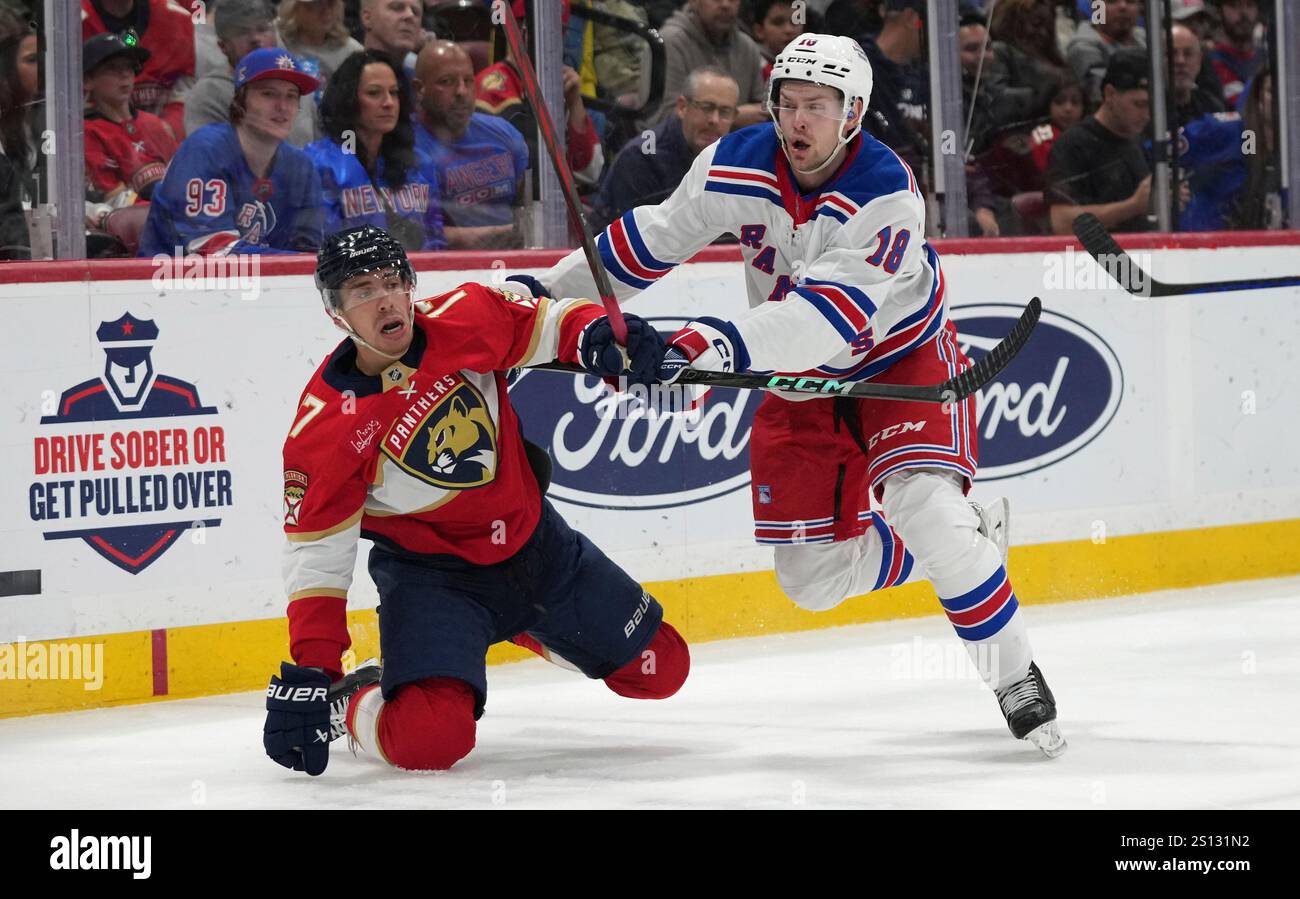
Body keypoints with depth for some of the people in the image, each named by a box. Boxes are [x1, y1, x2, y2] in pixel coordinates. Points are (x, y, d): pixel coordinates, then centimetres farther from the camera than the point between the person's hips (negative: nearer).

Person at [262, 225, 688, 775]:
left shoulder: (463, 320, -14)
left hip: (534, 540, 5)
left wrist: (598, 333, -19)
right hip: (429, 572, -5)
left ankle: (523, 626, 38)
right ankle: (353, 703, 7)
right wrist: (308, 677, -25)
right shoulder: (324, 429, -22)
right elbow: (317, 554, -18)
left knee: (661, 669, 13)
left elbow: (537, 322, 4)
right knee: (430, 739, -29)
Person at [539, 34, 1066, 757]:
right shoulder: (736, 167, -14)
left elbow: (832, 311, -42)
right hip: (802, 377, 5)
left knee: (923, 507, -30)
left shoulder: (887, 194, -30)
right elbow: (648, 241, -3)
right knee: (812, 577, 0)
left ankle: (1016, 677, -16)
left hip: (903, 358, -5)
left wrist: (723, 345, -54)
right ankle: (967, 539, 24)